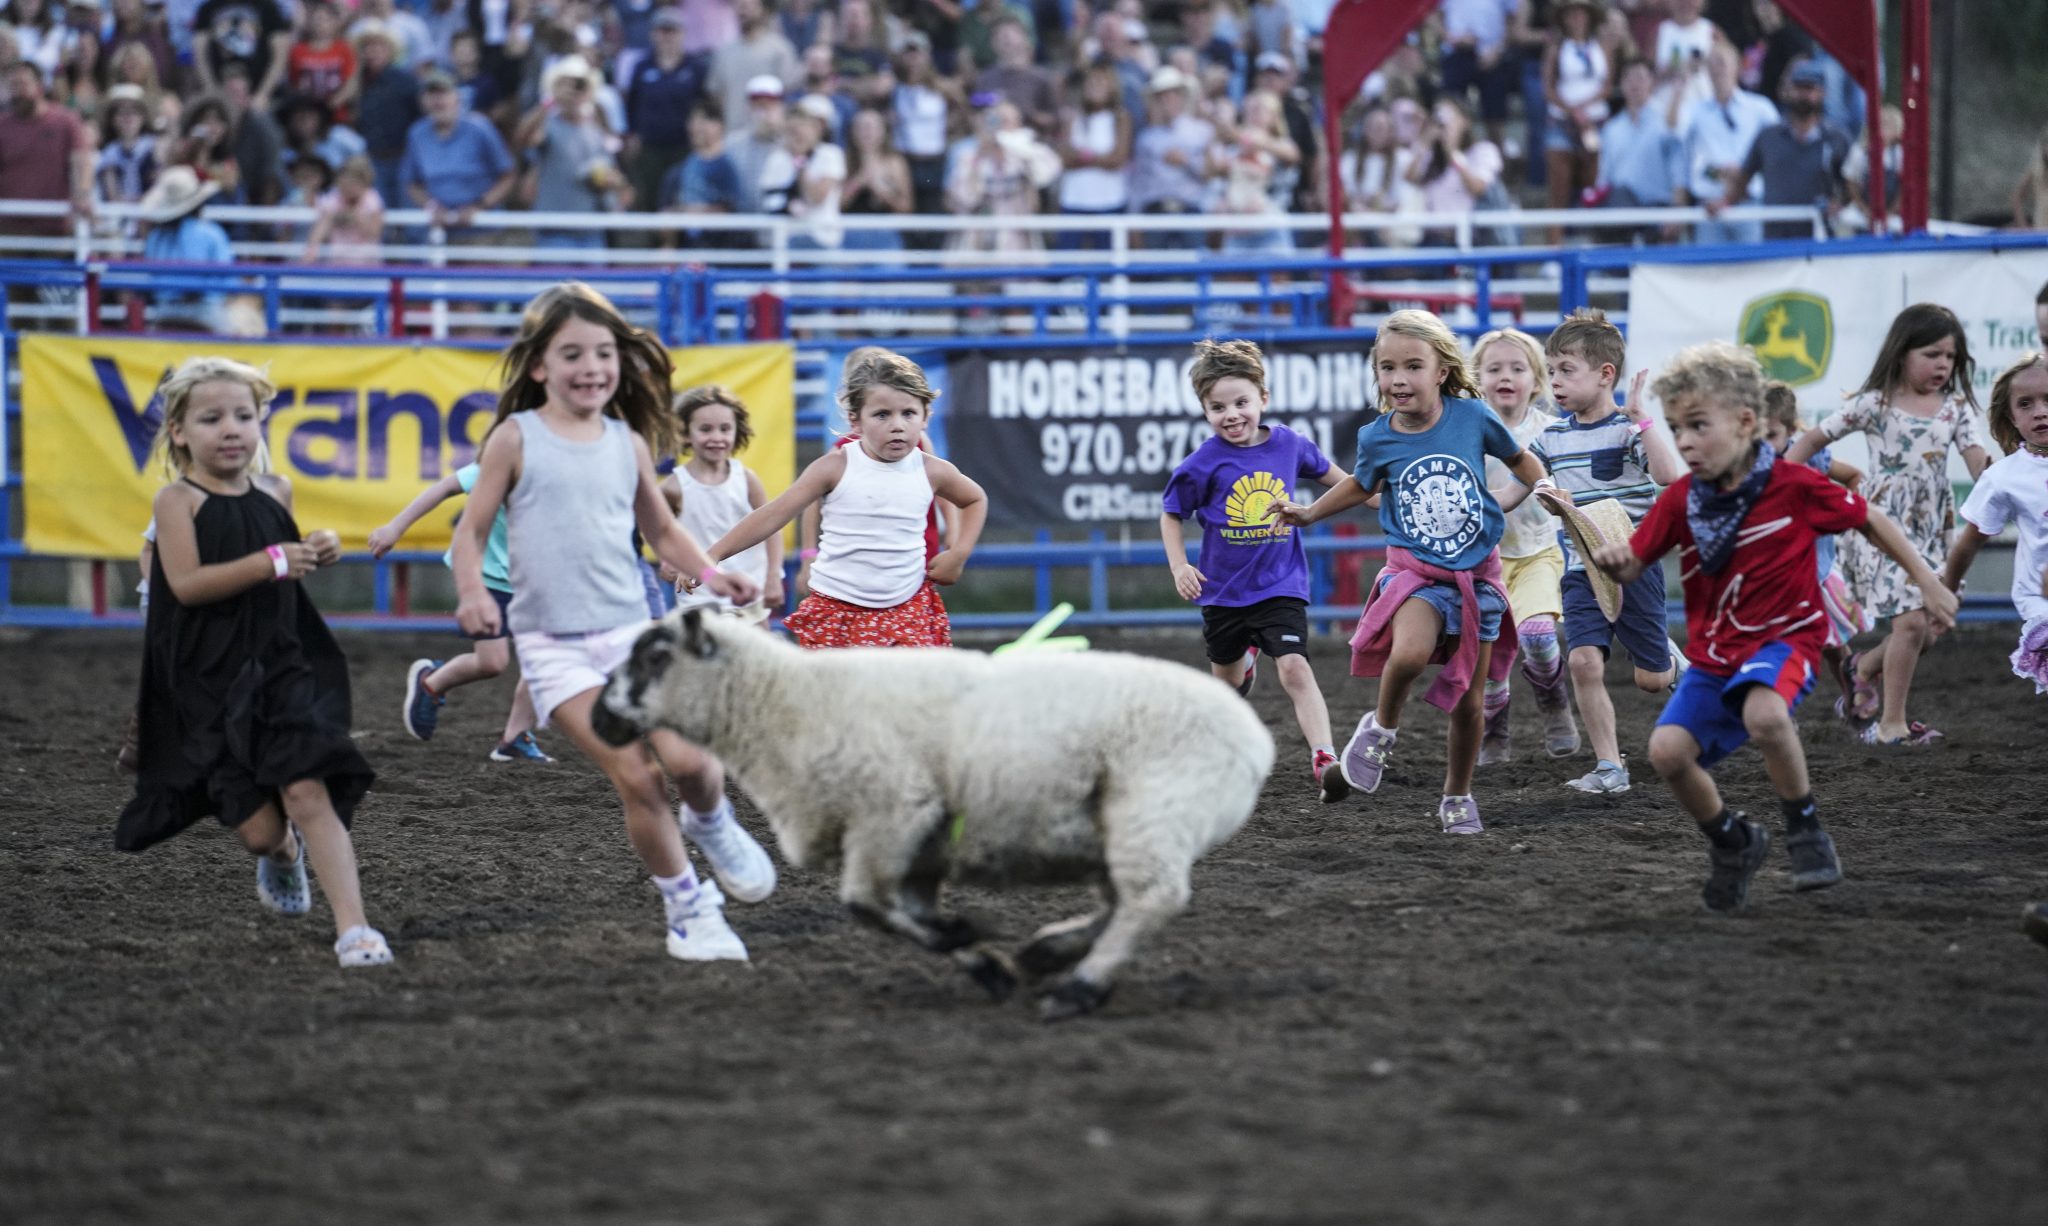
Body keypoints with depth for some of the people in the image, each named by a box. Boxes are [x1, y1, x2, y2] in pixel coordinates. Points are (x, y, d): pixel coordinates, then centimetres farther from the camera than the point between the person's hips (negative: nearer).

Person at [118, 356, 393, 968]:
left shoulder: (275, 492, 7)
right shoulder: (179, 500, -8)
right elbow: (187, 583, -22)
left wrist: (318, 553, 5)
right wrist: (272, 562, -24)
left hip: (281, 668, 3)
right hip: (210, 683, -3)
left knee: (308, 792, -14)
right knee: (258, 826, -3)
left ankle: (352, 928, -16)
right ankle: (283, 854, 35)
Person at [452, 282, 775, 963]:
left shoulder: (628, 443, 9)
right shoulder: (517, 439, -1)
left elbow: (662, 530, 20)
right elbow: (472, 529, 2)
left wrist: (708, 572, 2)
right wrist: (472, 591, -16)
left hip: (629, 627, 3)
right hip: (554, 642, -3)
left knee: (688, 760, -15)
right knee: (635, 778, -13)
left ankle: (711, 824, 21)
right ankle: (687, 909, 3)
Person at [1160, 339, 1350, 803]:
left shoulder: (1288, 445, -8)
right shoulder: (1203, 464, -15)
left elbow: (1327, 473, 14)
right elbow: (1171, 515, 0)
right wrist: (1180, 568, -12)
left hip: (1281, 586, -1)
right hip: (1224, 591, 1)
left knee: (1295, 669, -21)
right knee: (1226, 678, 23)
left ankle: (1325, 761, -28)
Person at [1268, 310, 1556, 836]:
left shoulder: (1472, 416, -8)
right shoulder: (1377, 438, -5)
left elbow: (1517, 456, 11)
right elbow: (1362, 485, 19)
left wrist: (1542, 486, -6)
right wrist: (1309, 513, 12)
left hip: (1476, 572, 1)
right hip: (1415, 570, -1)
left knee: (1468, 701, 6)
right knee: (1409, 653, -33)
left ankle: (1457, 798, 29)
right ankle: (1382, 727, -2)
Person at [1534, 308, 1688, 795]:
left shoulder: (1628, 430, -12)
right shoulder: (1552, 438, 5)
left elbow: (1671, 478, -29)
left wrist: (1641, 418, -31)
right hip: (1583, 571, 4)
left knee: (1651, 679, 4)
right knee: (1585, 661, -15)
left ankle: (1671, 659, 42)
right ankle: (1609, 767, -7)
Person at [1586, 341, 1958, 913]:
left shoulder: (1794, 486, -12)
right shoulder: (1679, 500, -2)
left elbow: (1869, 519, 2)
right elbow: (1633, 569, 3)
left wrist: (1929, 582, 6)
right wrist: (1613, 562, -22)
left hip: (1784, 637, -4)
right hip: (1713, 652, 5)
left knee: (1763, 714, -37)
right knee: (1668, 749, -17)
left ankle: (1805, 832, -12)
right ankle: (1732, 842, 12)